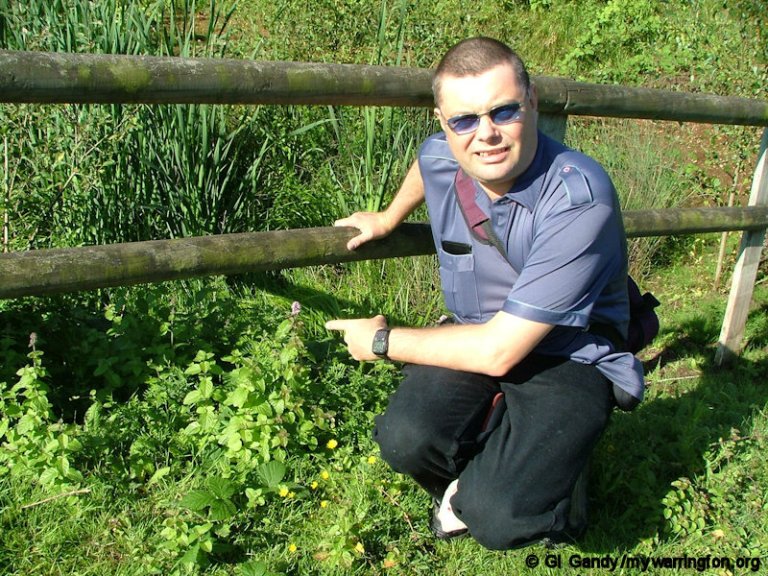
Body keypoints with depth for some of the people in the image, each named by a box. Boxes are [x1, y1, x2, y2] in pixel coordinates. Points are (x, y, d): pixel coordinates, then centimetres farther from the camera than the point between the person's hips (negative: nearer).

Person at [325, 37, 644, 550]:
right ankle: (477, 472, 11)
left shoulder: (579, 199, -29)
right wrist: (389, 218, 34)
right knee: (406, 439, -25)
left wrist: (382, 341, -14)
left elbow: (499, 351, -26)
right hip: (476, 336, 5)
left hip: (569, 360, -4)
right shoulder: (439, 158, -10)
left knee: (497, 519, -24)